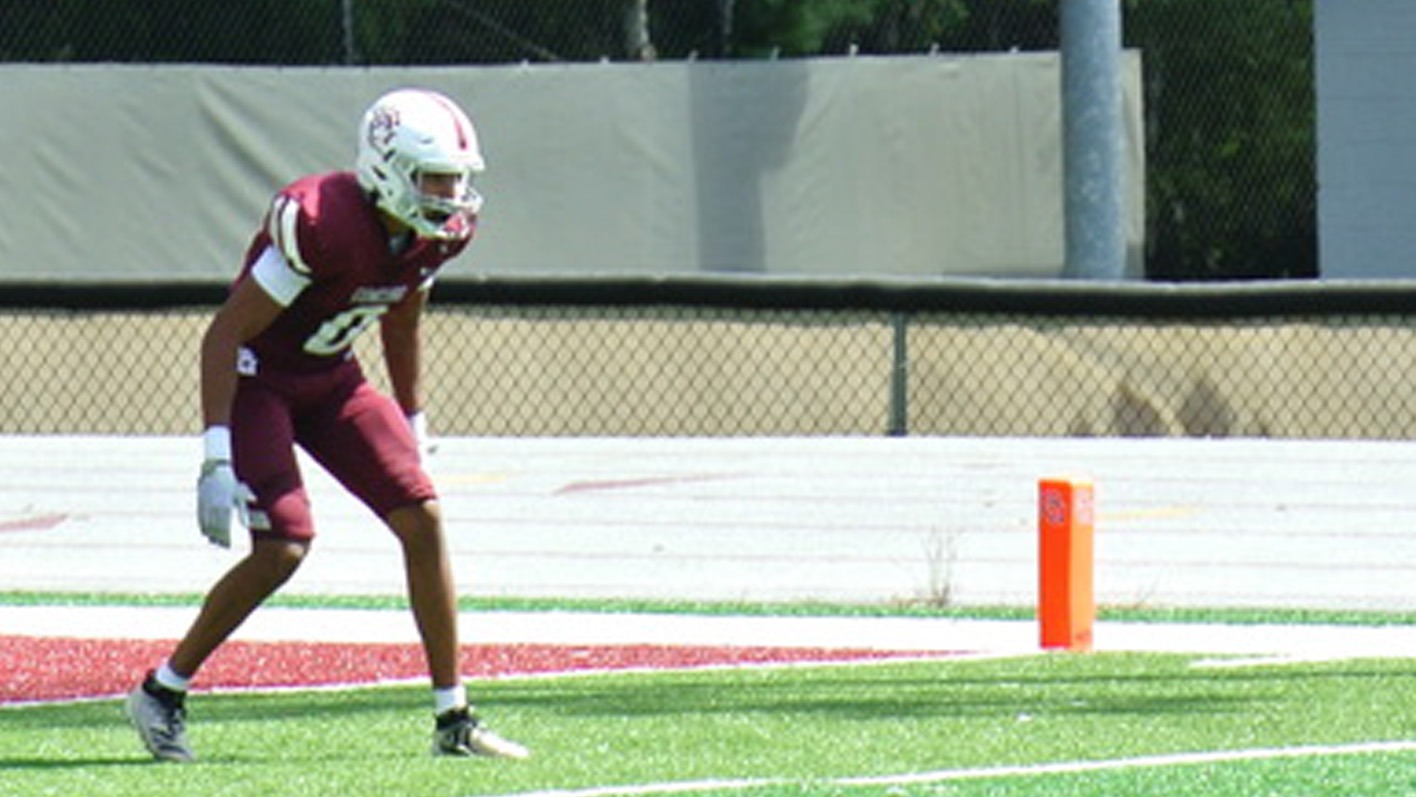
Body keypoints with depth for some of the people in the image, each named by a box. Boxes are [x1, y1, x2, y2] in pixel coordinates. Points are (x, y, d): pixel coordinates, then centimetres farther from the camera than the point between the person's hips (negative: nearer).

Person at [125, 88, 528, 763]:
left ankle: (453, 720, 2)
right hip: (255, 377, -7)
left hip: (330, 379, 7)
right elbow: (223, 335, -27)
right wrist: (217, 459, -31)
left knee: (423, 520, -5)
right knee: (284, 545, -20)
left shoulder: (438, 234, -7)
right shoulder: (322, 223, -31)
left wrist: (412, 424, 22)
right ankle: (161, 694, -1)